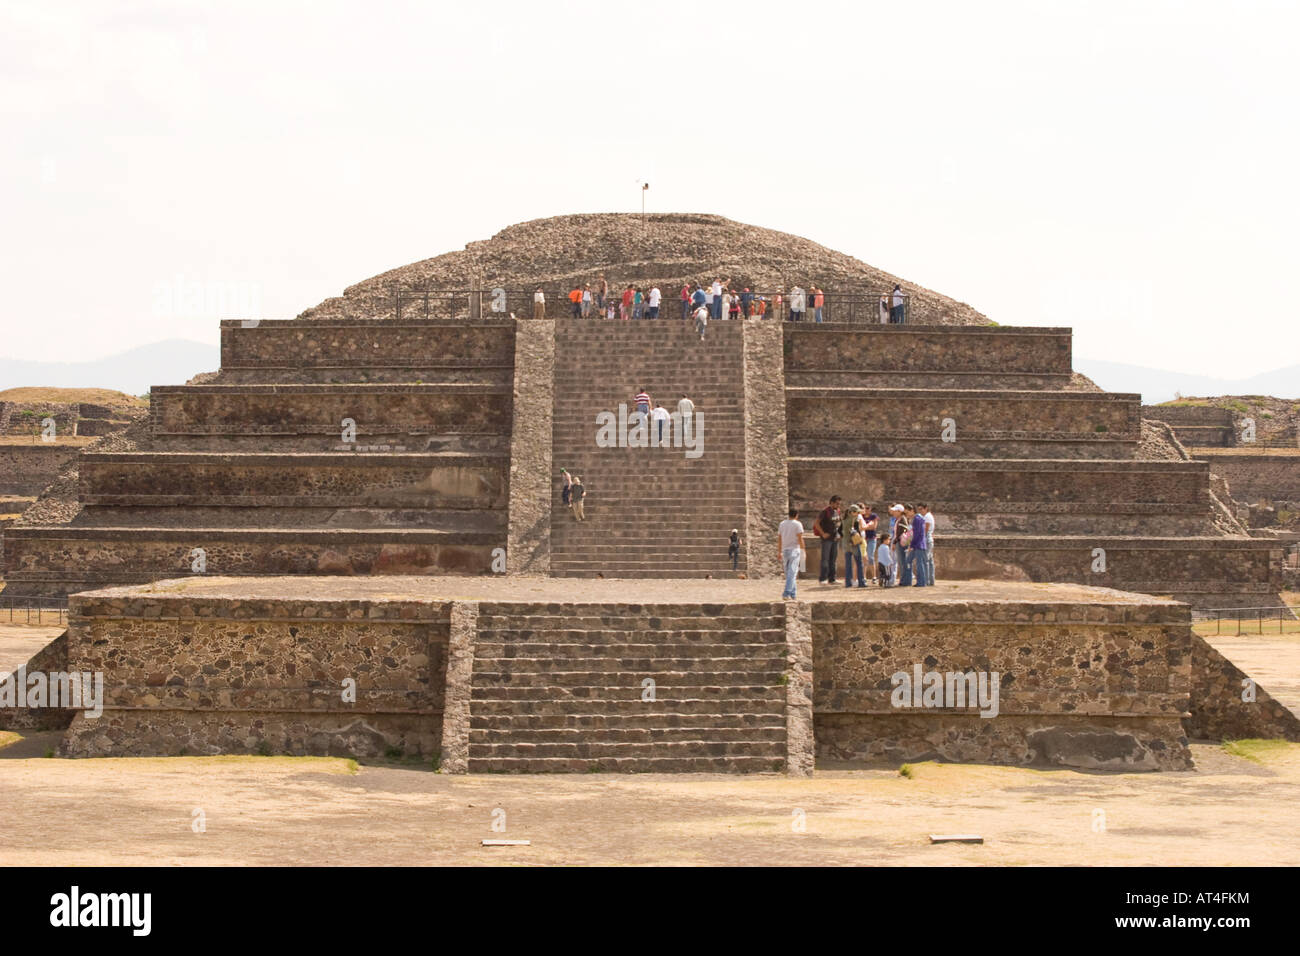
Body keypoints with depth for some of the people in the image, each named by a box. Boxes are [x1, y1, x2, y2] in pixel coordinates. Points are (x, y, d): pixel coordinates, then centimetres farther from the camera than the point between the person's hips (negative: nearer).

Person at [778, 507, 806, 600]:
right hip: (794, 550, -5)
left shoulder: (782, 524, 10)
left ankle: (792, 595, 14)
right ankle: (787, 593, -19)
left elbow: (779, 539, 12)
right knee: (792, 573, -8)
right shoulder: (797, 524, -6)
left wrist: (780, 552, 19)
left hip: (785, 550, 5)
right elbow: (800, 539, -9)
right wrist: (804, 550, -1)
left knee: (789, 574, 12)